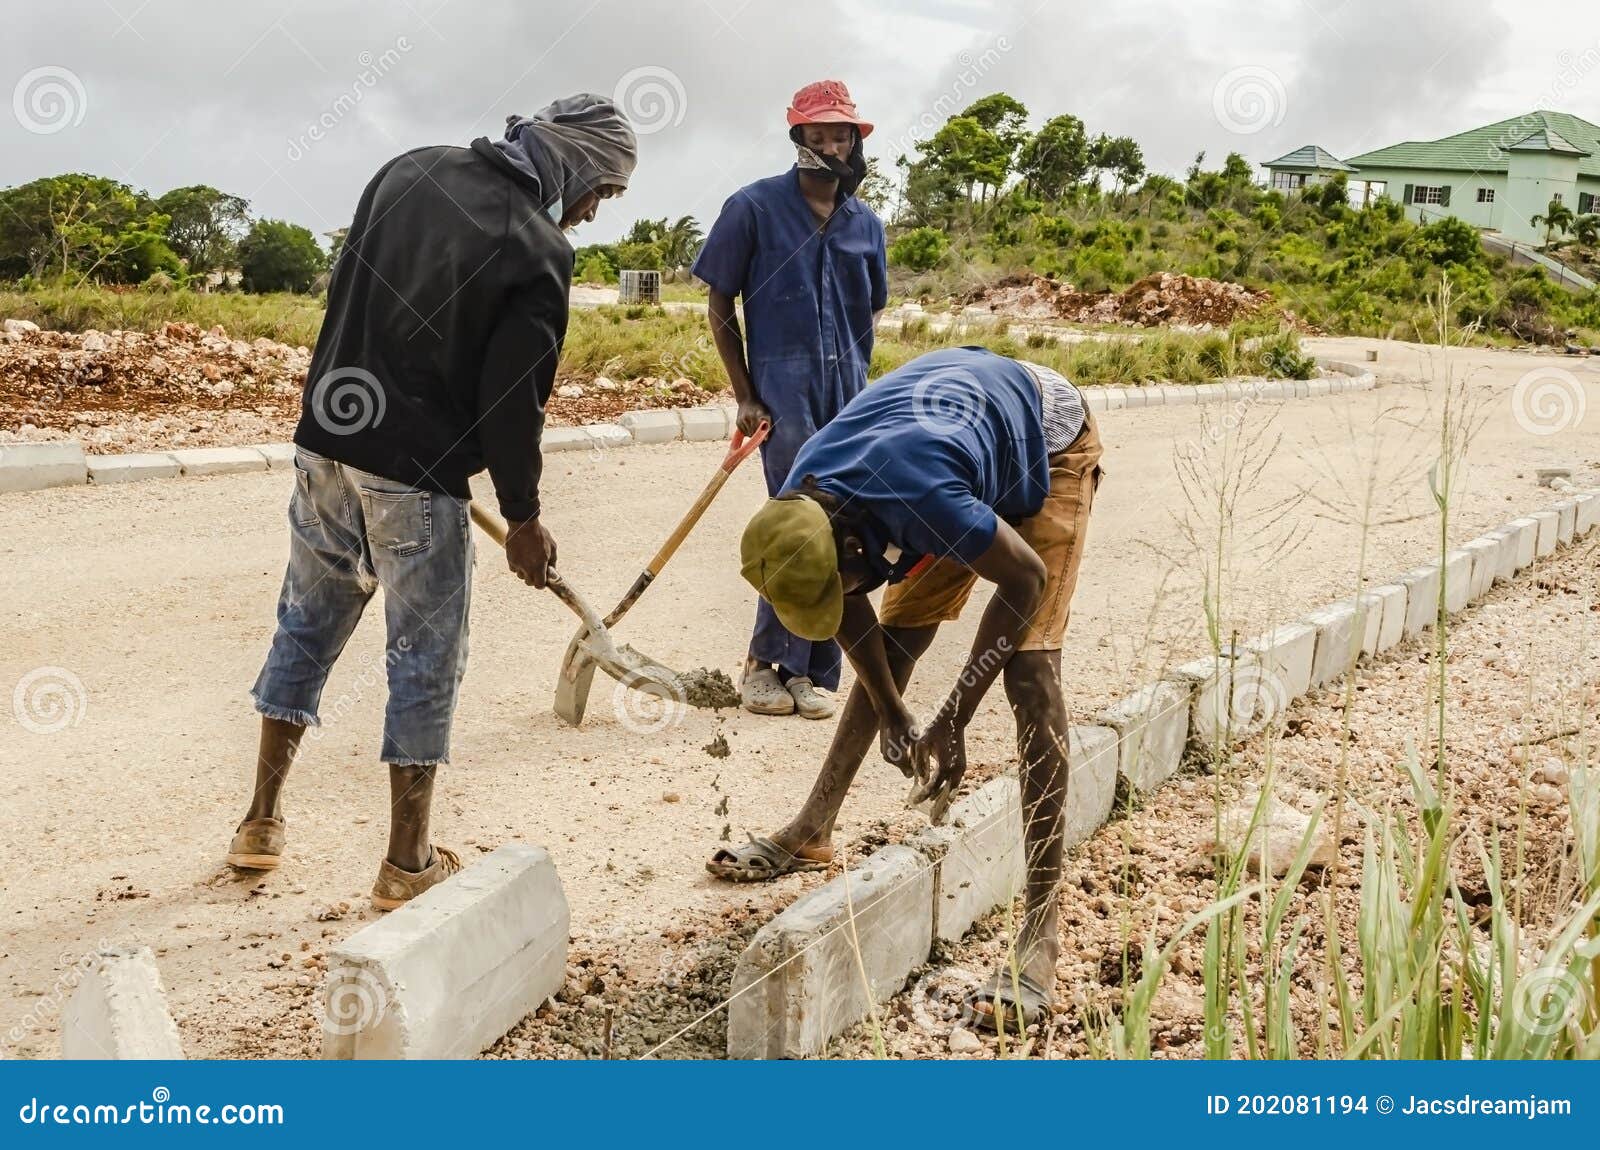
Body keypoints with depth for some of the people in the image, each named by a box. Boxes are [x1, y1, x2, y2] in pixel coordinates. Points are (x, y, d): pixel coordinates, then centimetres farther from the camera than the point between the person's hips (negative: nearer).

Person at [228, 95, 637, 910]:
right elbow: (512, 400, -13)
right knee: (425, 660, 6)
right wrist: (522, 517, -2)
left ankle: (261, 824, 28)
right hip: (416, 476, -6)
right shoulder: (539, 250, -12)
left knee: (306, 627, 19)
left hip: (323, 444, 7)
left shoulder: (408, 171, 8)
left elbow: (342, 294, 15)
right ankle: (407, 864, 15)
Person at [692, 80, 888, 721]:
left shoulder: (865, 224, 13)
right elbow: (720, 307, 2)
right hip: (782, 392, -5)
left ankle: (810, 673, 15)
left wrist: (853, 378, 12)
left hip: (847, 396, 5)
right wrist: (745, 397, -2)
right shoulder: (754, 208, 0)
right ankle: (765, 663, 2)